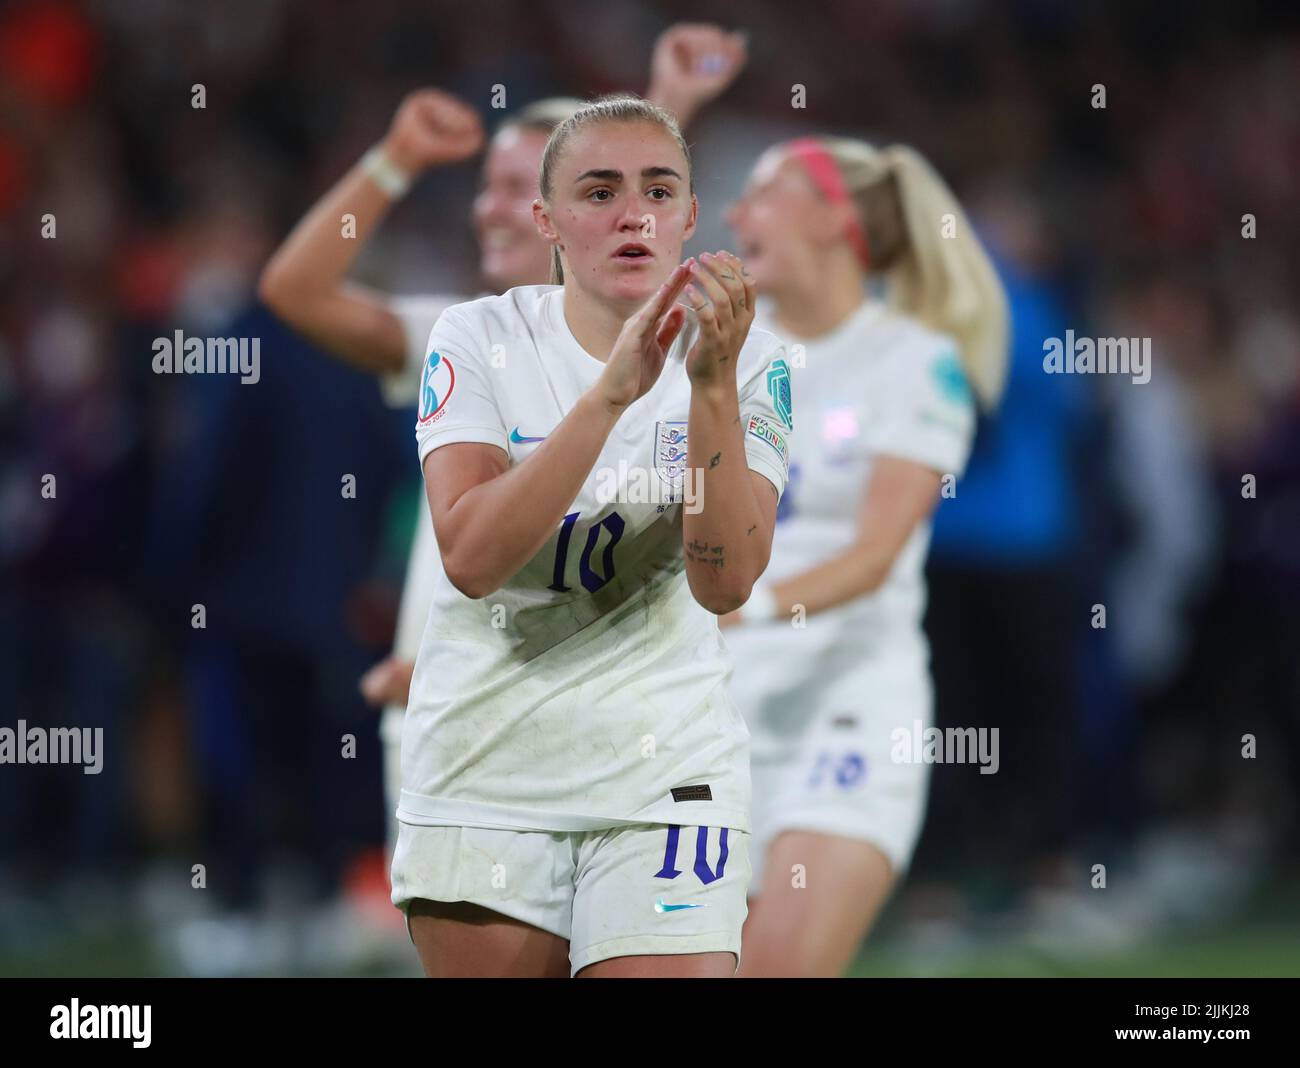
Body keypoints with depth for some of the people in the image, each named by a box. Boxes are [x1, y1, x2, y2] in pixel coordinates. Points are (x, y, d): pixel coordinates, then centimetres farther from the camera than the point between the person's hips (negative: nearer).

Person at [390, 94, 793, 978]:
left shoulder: (748, 362, -3)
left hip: (663, 771, -1)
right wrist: (613, 391, -27)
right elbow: (472, 557, -19)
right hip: (483, 764, 1)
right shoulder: (481, 340, -4)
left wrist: (711, 384, -26)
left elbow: (726, 581, -16)